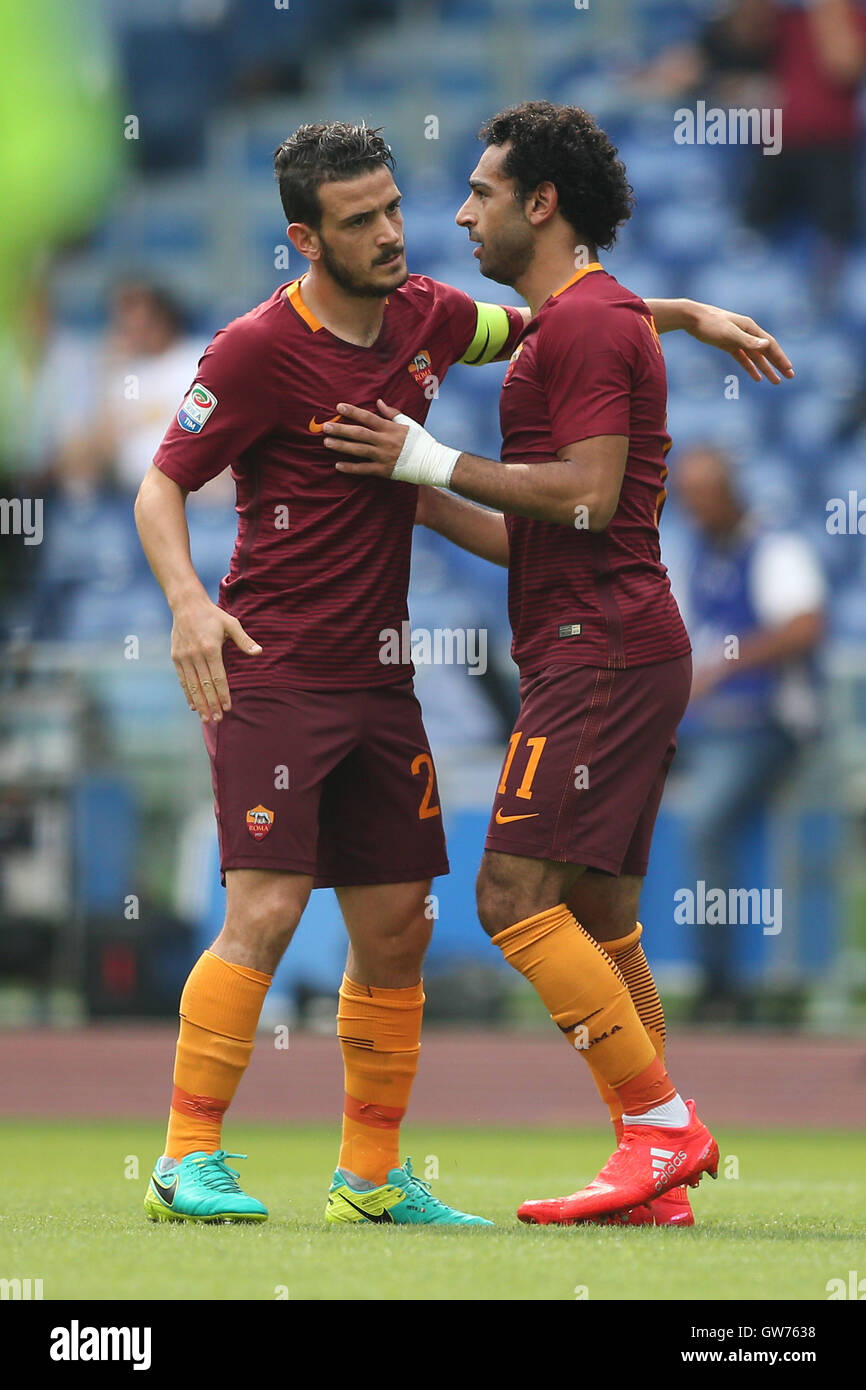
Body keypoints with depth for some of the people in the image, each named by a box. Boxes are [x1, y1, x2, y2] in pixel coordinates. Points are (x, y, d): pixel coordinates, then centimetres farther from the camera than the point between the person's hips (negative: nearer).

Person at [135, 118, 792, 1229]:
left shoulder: (424, 316, 6)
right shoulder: (260, 349, -13)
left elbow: (543, 324, 25)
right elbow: (161, 485, -10)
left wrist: (688, 314, 19)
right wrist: (189, 603, -27)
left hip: (377, 679, 7)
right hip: (270, 672, -7)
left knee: (397, 928, 6)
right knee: (264, 914, -15)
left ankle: (373, 1176, 15)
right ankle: (188, 1159, -9)